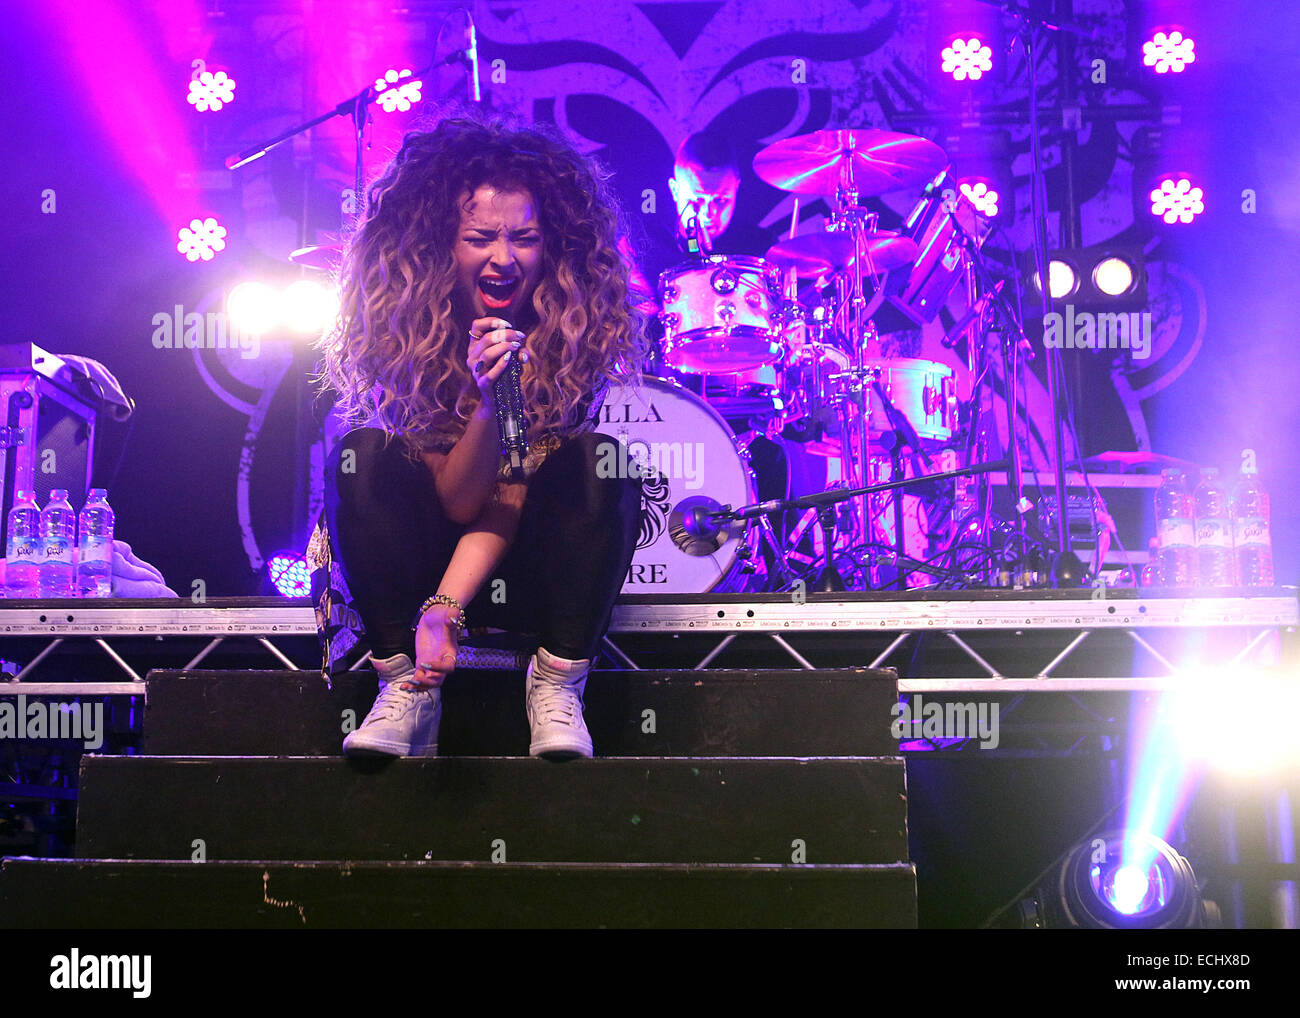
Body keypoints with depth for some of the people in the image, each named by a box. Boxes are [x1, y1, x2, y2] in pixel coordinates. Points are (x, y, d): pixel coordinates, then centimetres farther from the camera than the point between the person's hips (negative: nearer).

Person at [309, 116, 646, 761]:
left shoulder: (572, 327, -16)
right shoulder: (404, 328, -16)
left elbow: (512, 496, -20)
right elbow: (457, 500, -19)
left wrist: (445, 607, -35)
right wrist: (488, 398, -38)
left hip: (532, 566, 0)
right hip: (422, 560, 0)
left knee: (600, 460, -26)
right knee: (365, 456, -25)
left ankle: (557, 685, -22)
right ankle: (406, 685, -23)